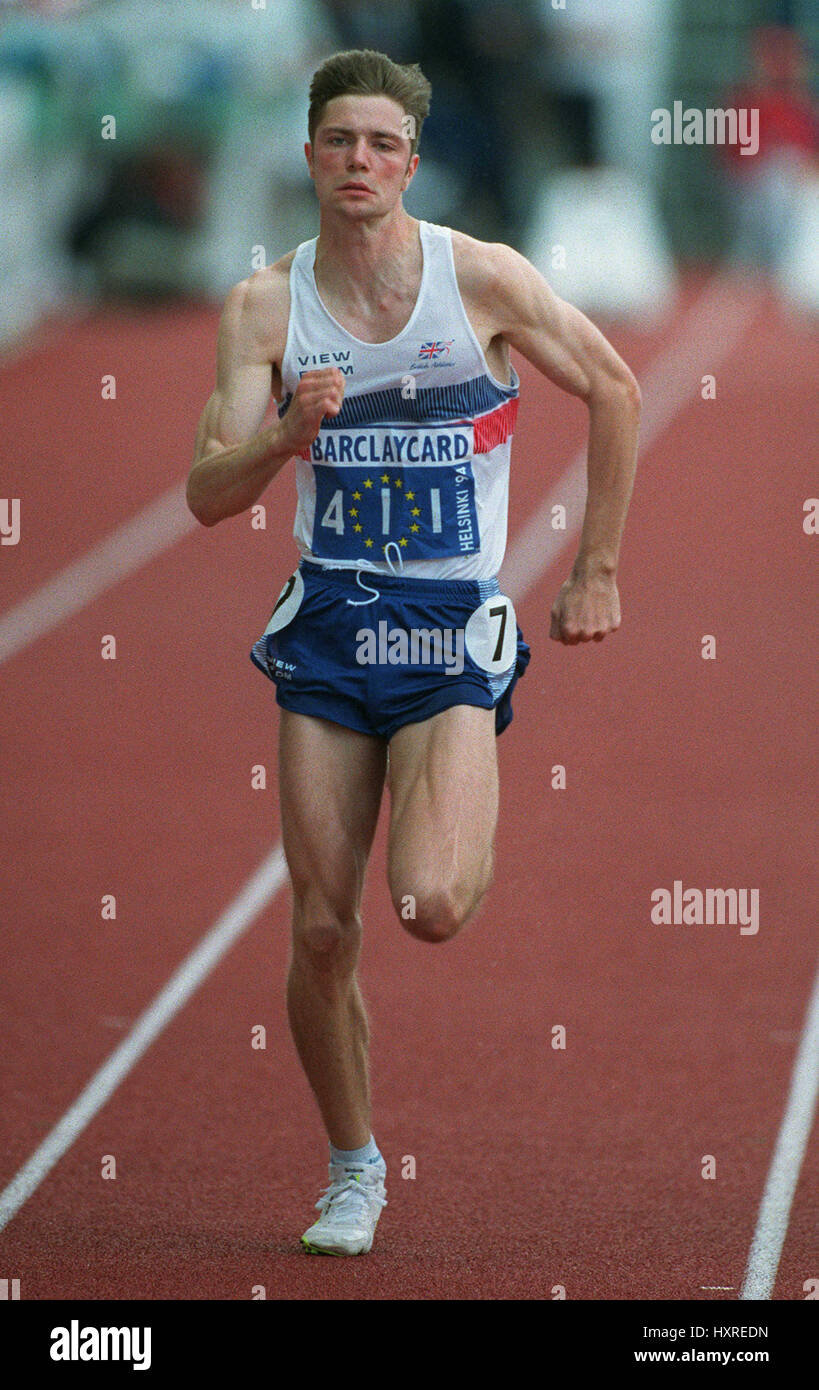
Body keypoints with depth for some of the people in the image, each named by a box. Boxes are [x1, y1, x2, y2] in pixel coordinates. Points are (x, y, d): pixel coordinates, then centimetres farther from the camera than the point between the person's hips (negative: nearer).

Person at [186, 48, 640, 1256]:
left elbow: (614, 392, 7)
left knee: (429, 908, -21)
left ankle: (473, 840, 15)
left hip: (453, 634, -2)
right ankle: (354, 1174, 19)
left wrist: (597, 573, 8)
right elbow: (208, 498, -5)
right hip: (326, 631, 2)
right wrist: (288, 432, -25)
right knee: (322, 930, 0)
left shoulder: (483, 280, -6)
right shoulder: (265, 307, -1)